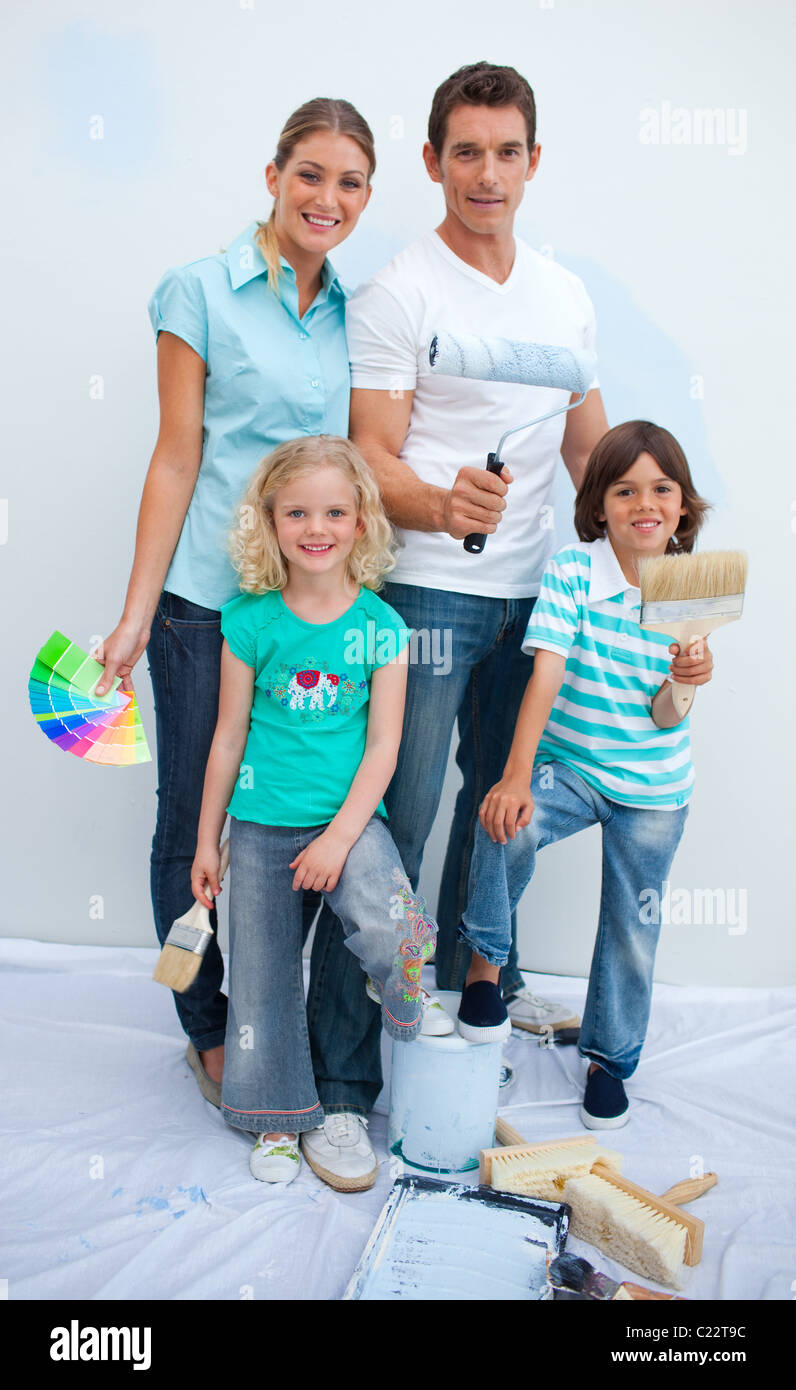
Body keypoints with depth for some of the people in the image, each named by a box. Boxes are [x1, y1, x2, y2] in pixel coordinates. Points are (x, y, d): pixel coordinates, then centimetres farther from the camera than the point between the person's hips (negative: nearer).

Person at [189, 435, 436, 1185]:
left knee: (392, 930, -25)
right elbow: (230, 735, 3)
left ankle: (409, 1038, 9)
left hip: (350, 816, -1)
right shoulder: (251, 620, -4)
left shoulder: (380, 625, -5)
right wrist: (206, 838, 8)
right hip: (261, 822, 1)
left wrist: (340, 837, -13)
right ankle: (283, 1117, 30)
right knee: (263, 974, 8)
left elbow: (382, 743, -4)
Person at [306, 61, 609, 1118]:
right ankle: (341, 1071, 6)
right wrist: (442, 505, -31)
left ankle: (478, 977, 39)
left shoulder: (565, 295, 13)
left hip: (537, 592, 7)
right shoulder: (395, 295, -6)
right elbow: (373, 459, -11)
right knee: (392, 822, -5)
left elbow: (591, 449, 19)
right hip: (428, 593, -6)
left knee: (504, 794, 18)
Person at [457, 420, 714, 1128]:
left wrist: (685, 682, -30)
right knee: (508, 825, -32)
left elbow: (664, 717, -7)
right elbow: (545, 676, -21)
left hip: (654, 787, 2)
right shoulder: (570, 572, -11)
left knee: (632, 929, 11)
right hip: (568, 765, -2)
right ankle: (485, 962, -7)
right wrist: (515, 776, -31)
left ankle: (610, 1058, 35)